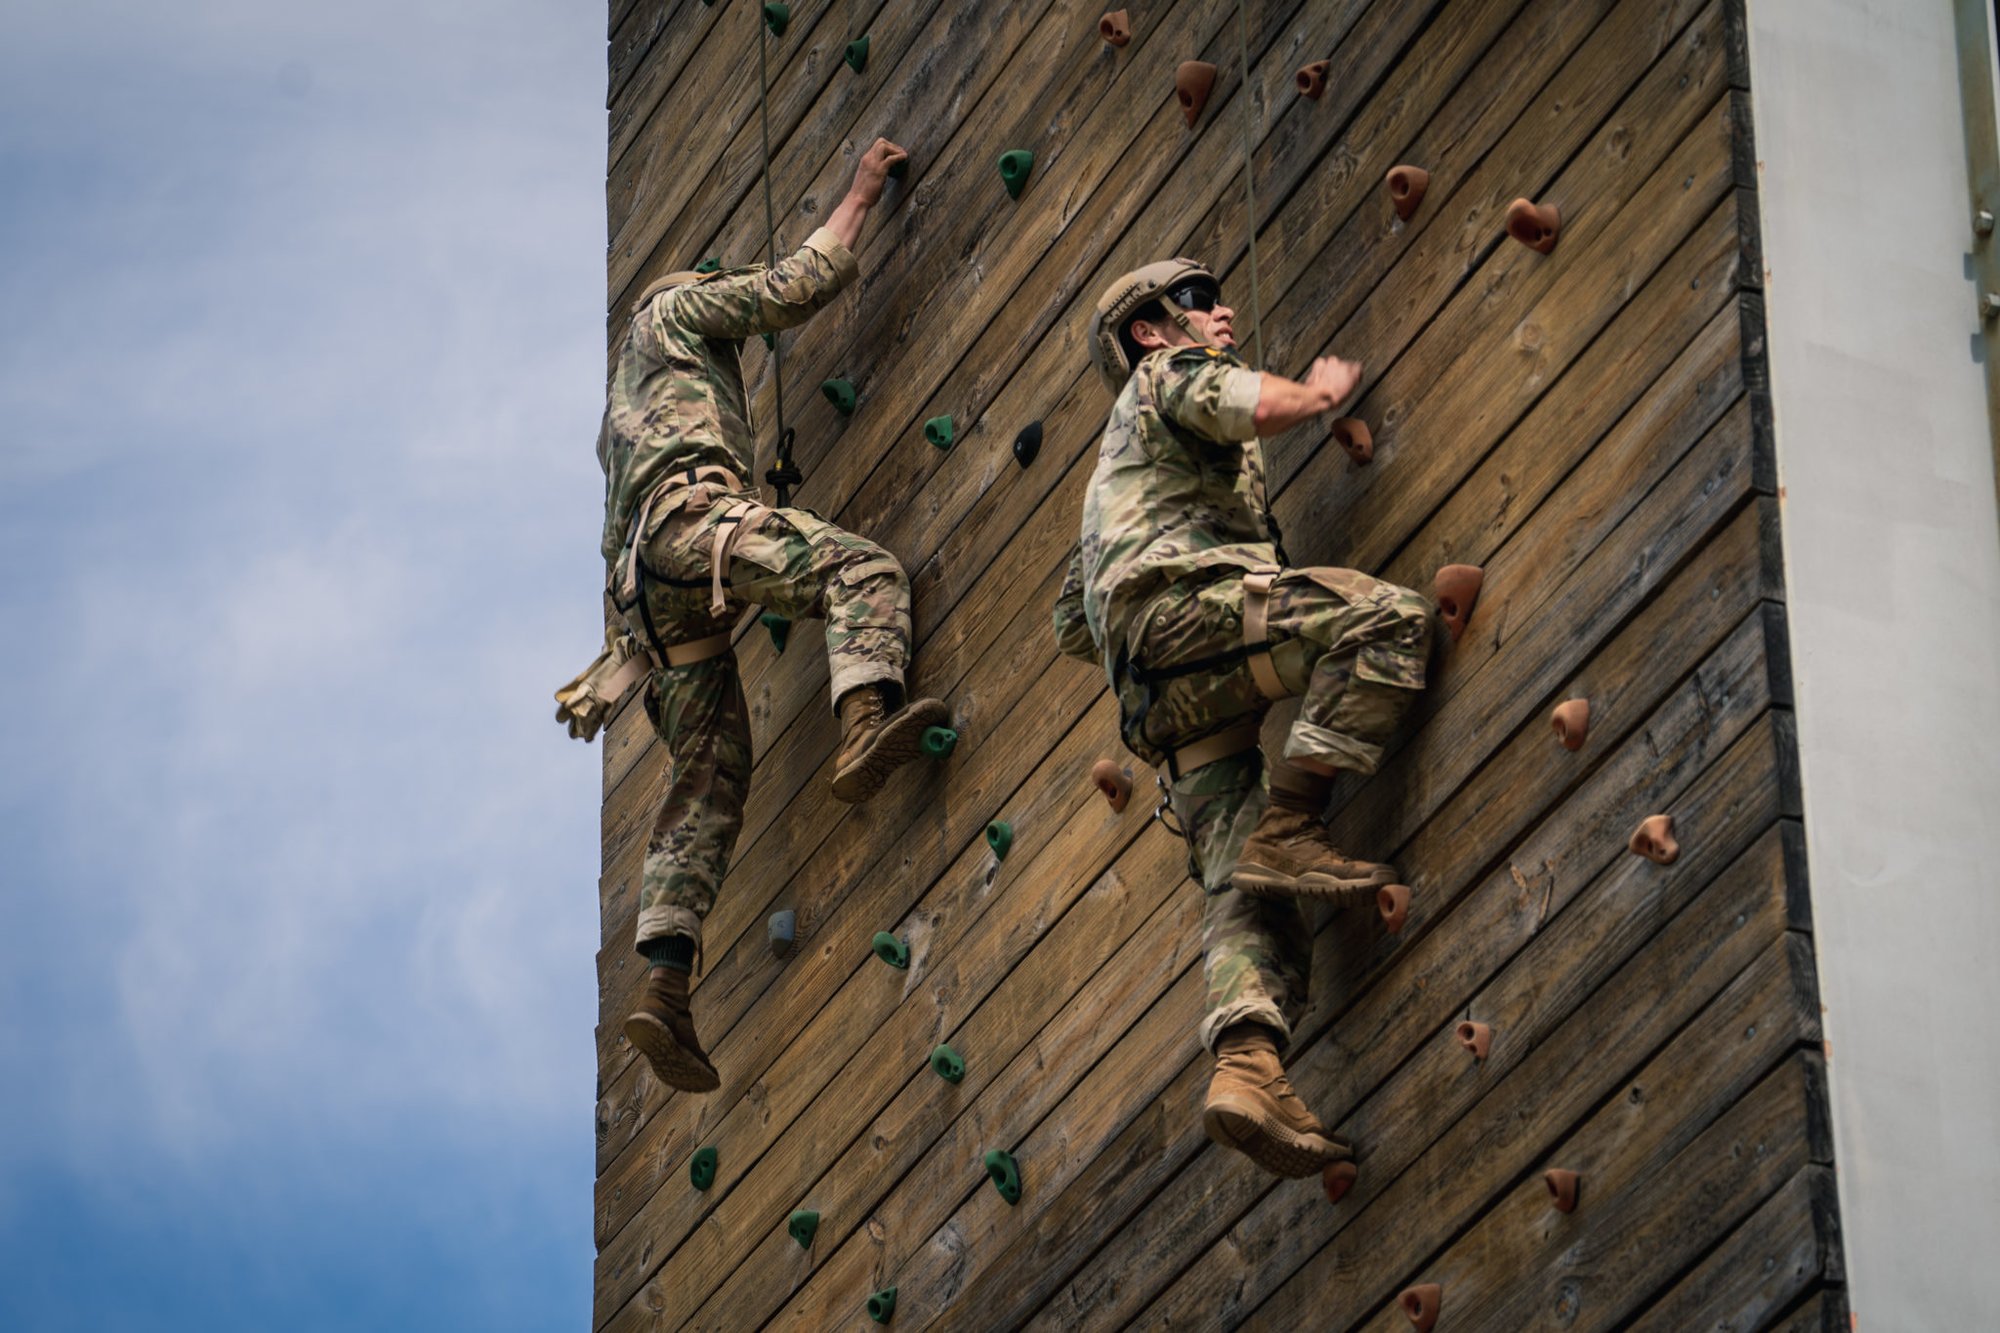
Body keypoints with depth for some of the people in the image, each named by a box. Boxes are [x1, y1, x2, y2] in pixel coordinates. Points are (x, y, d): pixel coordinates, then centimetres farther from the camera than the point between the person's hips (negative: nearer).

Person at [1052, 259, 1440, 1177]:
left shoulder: (1116, 468, 42)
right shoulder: (1170, 373, 17)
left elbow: (1071, 629, 42)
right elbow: (1263, 405, -5)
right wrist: (1323, 390, 16)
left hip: (1164, 696, 8)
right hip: (1180, 595, -8)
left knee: (1244, 889, -9)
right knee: (1389, 619, -24)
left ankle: (1248, 1069, -30)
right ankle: (1288, 828, -28)